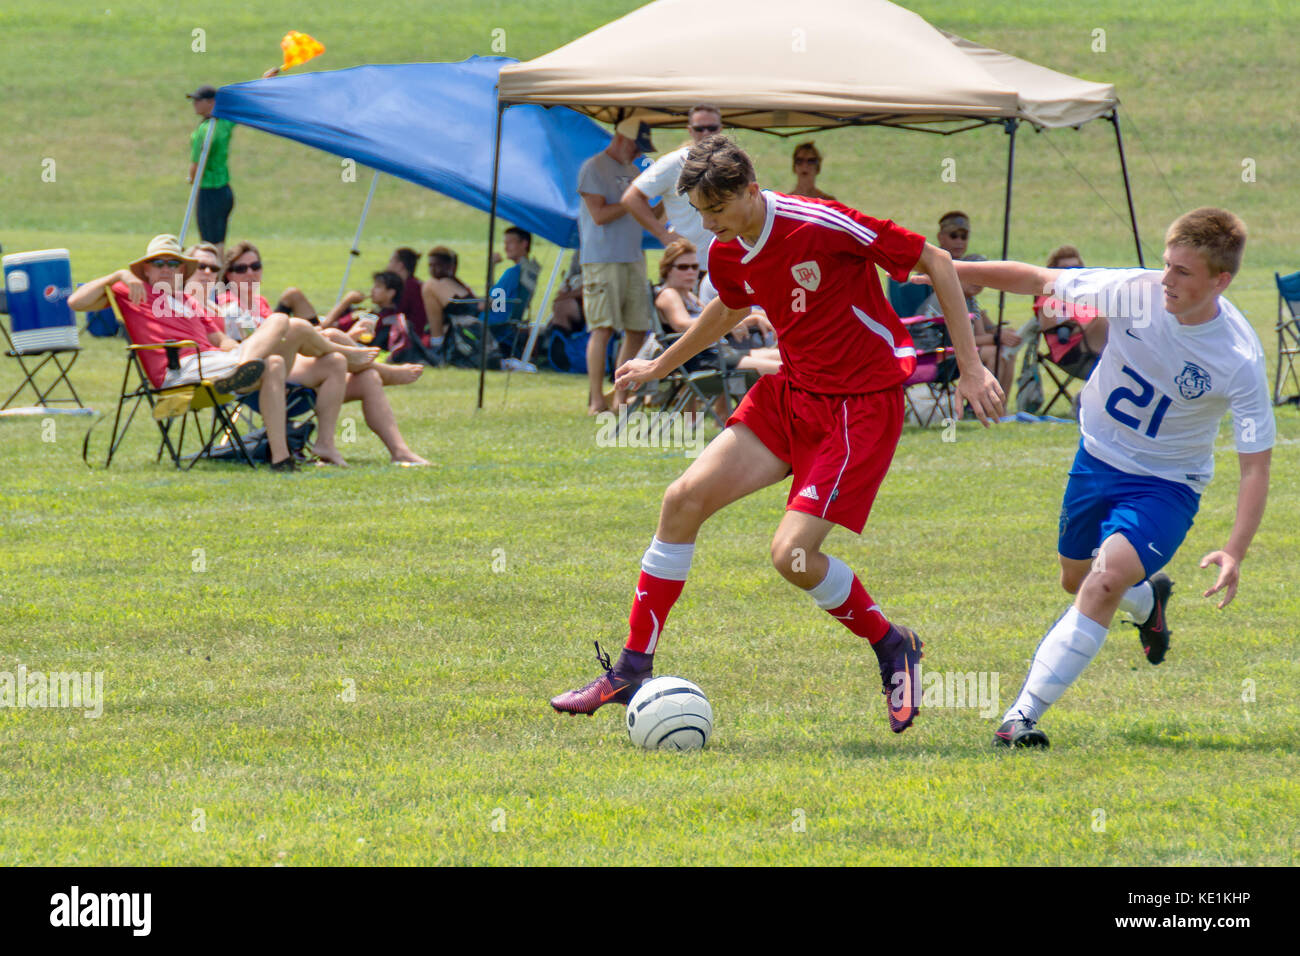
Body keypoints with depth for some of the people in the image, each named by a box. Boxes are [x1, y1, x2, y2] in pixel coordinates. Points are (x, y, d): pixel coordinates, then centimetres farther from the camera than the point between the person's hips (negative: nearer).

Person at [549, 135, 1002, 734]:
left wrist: (971, 368, -16)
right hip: (790, 393, 7)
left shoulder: (822, 225, -23)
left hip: (862, 406, -7)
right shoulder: (727, 255, 0)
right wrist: (661, 365, 37)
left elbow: (936, 264, -15)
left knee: (792, 554, -18)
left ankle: (892, 647, 9)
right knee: (684, 500, -4)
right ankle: (632, 670, 5)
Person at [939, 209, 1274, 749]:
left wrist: (1235, 553, -32)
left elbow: (1255, 465, -21)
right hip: (1099, 457, 5)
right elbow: (1038, 281, -5)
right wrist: (948, 270, -9)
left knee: (1105, 582, -27)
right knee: (1075, 580, 23)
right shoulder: (1137, 293, -19)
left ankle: (1024, 715, -23)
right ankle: (1147, 599, 59)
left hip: (1166, 484, -5)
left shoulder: (1241, 359, -26)